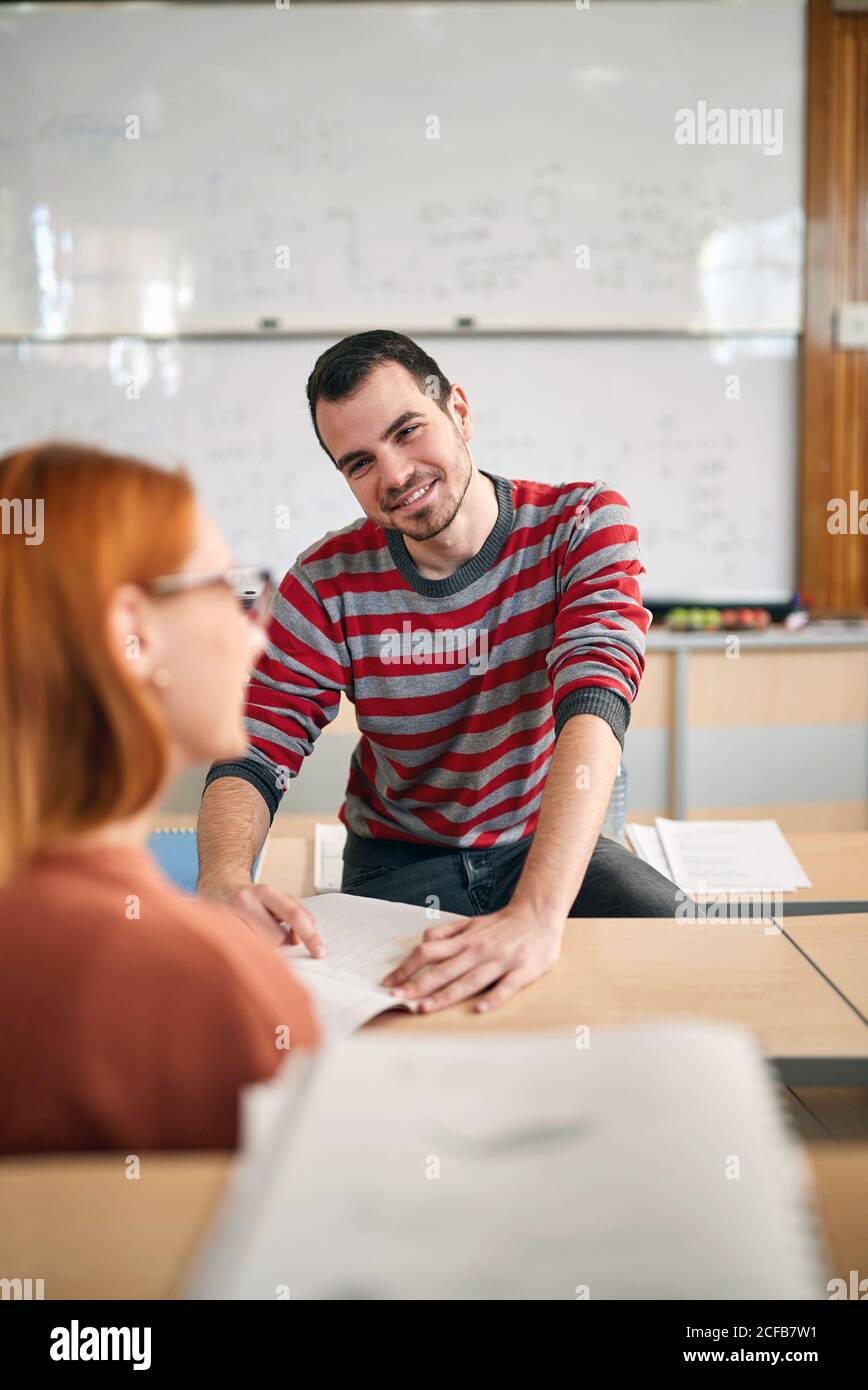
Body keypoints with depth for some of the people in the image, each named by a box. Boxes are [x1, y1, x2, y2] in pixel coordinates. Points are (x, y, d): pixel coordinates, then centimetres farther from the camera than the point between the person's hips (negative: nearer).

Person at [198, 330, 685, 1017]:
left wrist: (537, 914, -50)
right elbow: (251, 758, -11)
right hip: (400, 860, 1)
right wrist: (224, 876, -38)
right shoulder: (330, 585, -10)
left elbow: (593, 706, -32)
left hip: (548, 846, 0)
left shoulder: (583, 523, -16)